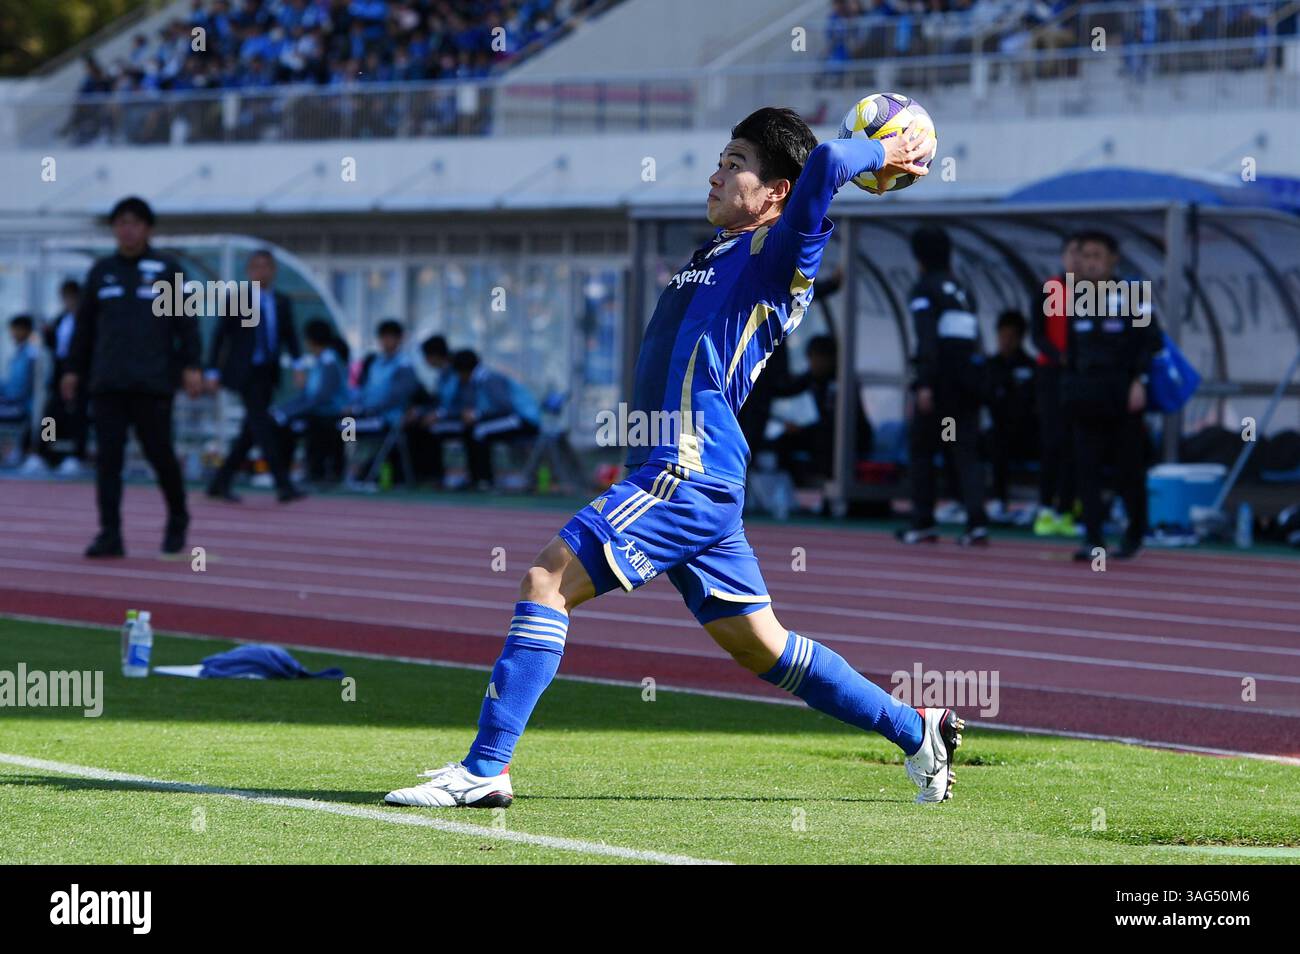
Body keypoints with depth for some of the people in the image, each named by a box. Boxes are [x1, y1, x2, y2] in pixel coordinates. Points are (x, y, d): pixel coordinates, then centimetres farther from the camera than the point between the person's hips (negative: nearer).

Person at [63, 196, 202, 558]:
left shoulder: (167, 269, 2)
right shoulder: (101, 271, 12)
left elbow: (186, 321, -2)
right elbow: (85, 325, 15)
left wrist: (191, 366, -11)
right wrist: (74, 370, 11)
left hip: (152, 380, -3)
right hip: (107, 382, 3)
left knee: (159, 453, 0)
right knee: (108, 456, -5)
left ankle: (177, 518, 24)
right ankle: (110, 535, -7)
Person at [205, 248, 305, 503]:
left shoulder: (282, 303, 11)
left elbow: (290, 336, 10)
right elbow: (220, 336, 1)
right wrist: (213, 371, -3)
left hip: (267, 374, 6)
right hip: (244, 372, -6)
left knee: (251, 431, 7)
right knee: (262, 425, -15)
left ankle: (220, 482, 18)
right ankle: (283, 485, -22)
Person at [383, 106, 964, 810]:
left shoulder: (779, 257, -8)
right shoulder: (719, 249, 18)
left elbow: (824, 163, -21)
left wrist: (880, 155, -7)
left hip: (688, 474, -10)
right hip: (690, 480, 10)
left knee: (547, 581, -15)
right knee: (760, 645, 16)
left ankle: (484, 769, -18)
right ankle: (917, 731, 25)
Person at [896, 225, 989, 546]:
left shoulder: (925, 288, -4)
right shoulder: (962, 291, 17)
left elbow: (927, 338, -15)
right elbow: (974, 338, 16)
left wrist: (924, 384, -20)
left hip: (940, 376, -5)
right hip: (968, 380, 6)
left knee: (922, 450, 8)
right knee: (966, 451, 1)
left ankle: (923, 523, 10)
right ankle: (977, 523, -13)